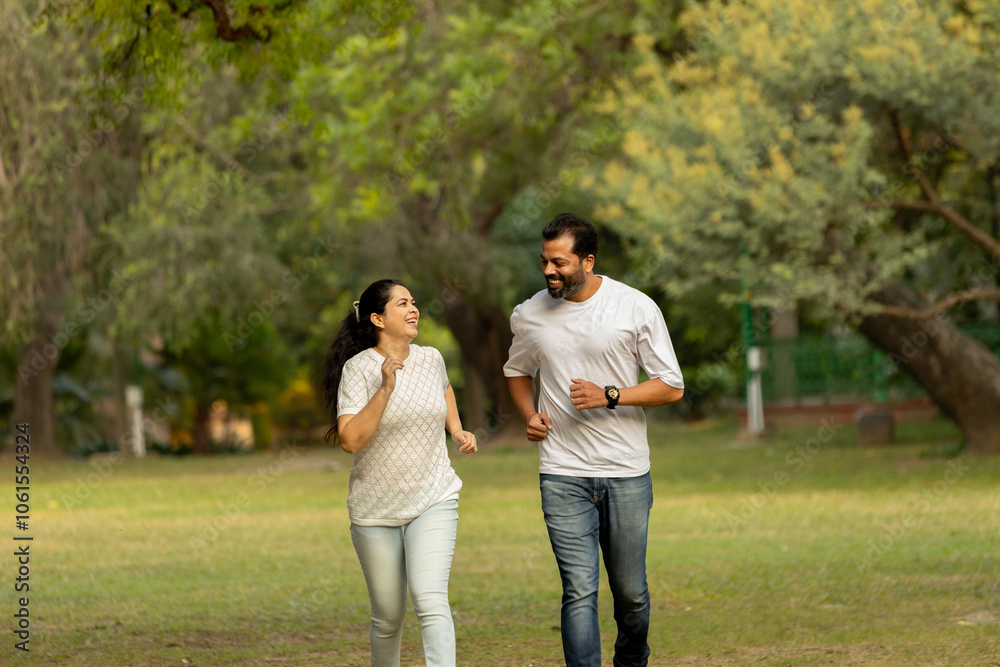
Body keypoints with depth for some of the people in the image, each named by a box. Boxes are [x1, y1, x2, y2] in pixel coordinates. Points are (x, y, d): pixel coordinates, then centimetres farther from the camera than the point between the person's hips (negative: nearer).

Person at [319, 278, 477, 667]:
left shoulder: (431, 359, 4)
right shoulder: (358, 369, -10)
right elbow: (350, 440, -21)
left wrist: (457, 431, 16)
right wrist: (386, 388, -26)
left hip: (433, 501, 2)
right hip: (376, 511, -2)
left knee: (430, 599, -19)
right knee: (388, 617, 7)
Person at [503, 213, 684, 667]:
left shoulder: (636, 308, -5)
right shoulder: (529, 316, 3)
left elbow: (671, 387, -2)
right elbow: (517, 372, 23)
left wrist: (609, 396, -16)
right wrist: (528, 415, 3)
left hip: (627, 474, 0)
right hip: (564, 475, 0)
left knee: (631, 592, 9)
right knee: (579, 591, -10)